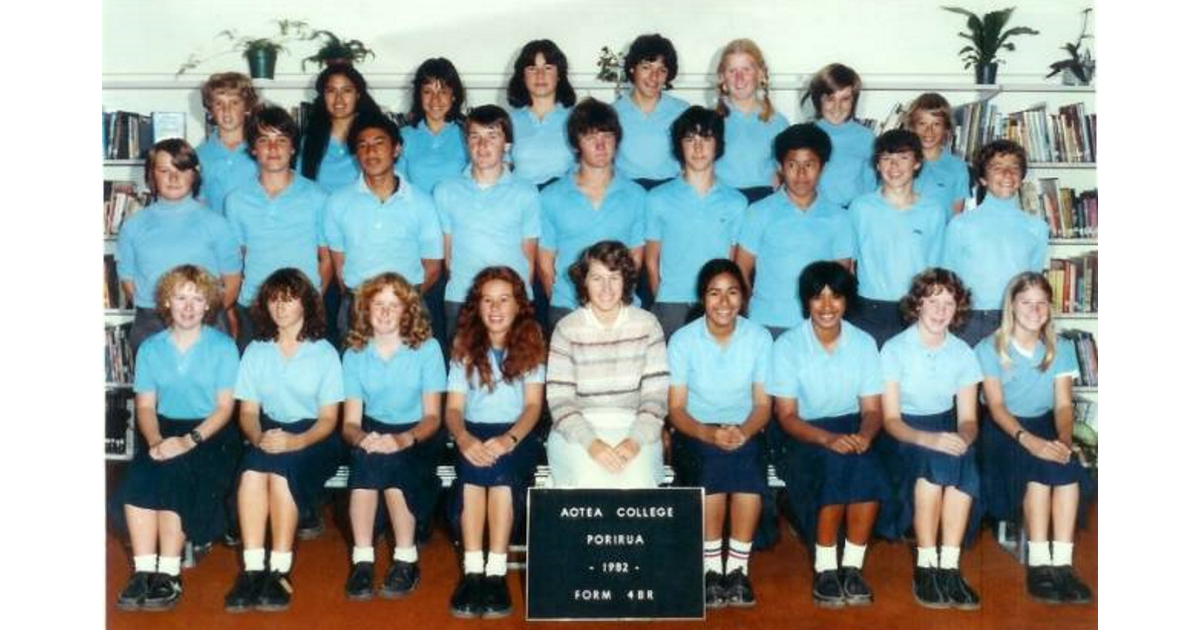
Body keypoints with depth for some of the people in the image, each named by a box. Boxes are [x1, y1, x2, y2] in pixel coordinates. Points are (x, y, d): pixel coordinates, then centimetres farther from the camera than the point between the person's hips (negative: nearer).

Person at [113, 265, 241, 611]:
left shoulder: (223, 347, 1)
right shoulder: (150, 348, 10)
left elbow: (224, 407, -4)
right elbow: (145, 406, 6)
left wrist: (189, 440, -19)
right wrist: (155, 441, -15)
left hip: (211, 434, -3)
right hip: (164, 431, 3)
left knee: (173, 476, -30)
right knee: (138, 477, -26)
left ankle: (168, 574, -27)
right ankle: (143, 571, -27)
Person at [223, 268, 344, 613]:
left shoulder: (324, 353, 2)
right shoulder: (255, 351, 10)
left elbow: (328, 418, -2)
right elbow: (248, 411, 6)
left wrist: (296, 442, -22)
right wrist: (258, 437, -18)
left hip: (313, 438, -2)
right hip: (268, 434, 2)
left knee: (281, 469, -34)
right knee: (253, 466, -32)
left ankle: (279, 570, -30)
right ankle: (252, 569, -34)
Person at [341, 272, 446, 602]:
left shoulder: (427, 347, -6)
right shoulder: (354, 353, 1)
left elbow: (432, 417, -9)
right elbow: (350, 423, -3)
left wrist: (403, 439, -30)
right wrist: (362, 438, -28)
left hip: (418, 437, -2)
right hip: (371, 433, 2)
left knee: (388, 462, -33)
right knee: (367, 456, -33)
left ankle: (406, 561, -19)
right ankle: (362, 560, -28)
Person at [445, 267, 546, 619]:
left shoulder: (531, 346, 4)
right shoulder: (465, 347, 8)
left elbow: (533, 405, -6)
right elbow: (453, 408, 0)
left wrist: (509, 439, -26)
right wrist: (463, 438, -24)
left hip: (518, 437, -1)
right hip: (474, 435, 1)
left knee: (501, 463, -35)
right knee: (474, 462, -34)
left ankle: (496, 573, -37)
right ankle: (472, 571, -36)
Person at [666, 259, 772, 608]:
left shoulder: (759, 337, -2)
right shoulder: (683, 340, -6)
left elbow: (763, 404, -1)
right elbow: (675, 408, -6)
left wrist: (743, 432, -22)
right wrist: (709, 434, -26)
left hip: (744, 433, 1)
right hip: (695, 435, -1)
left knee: (748, 460, -32)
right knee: (713, 461, -34)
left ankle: (738, 568, -18)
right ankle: (711, 569, -19)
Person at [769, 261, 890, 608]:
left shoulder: (864, 343, 2)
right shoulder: (788, 345, -7)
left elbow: (873, 409, 1)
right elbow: (786, 415, -9)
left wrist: (864, 435, -23)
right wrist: (828, 438, -27)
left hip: (852, 431, 3)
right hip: (805, 437, -2)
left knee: (869, 469, -31)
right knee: (837, 463, -34)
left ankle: (852, 566, -17)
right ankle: (824, 569, -21)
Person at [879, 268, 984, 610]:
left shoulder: (963, 353, 3)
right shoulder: (895, 349, -8)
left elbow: (968, 419, 1)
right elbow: (890, 420, -12)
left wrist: (961, 438, -24)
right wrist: (930, 439, -30)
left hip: (946, 431, 3)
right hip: (904, 436, -3)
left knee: (963, 460, -32)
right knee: (934, 460, -35)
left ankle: (949, 566, -30)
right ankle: (926, 566, -28)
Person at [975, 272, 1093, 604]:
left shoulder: (1060, 349, 7)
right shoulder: (990, 349, -4)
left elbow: (1063, 405, -2)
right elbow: (996, 407, -14)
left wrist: (1064, 439, -24)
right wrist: (1028, 440, -31)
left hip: (1045, 426, 3)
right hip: (1004, 430, -3)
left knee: (1068, 465, -29)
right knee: (1042, 466, -32)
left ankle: (1062, 563, -30)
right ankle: (1039, 563, -29)